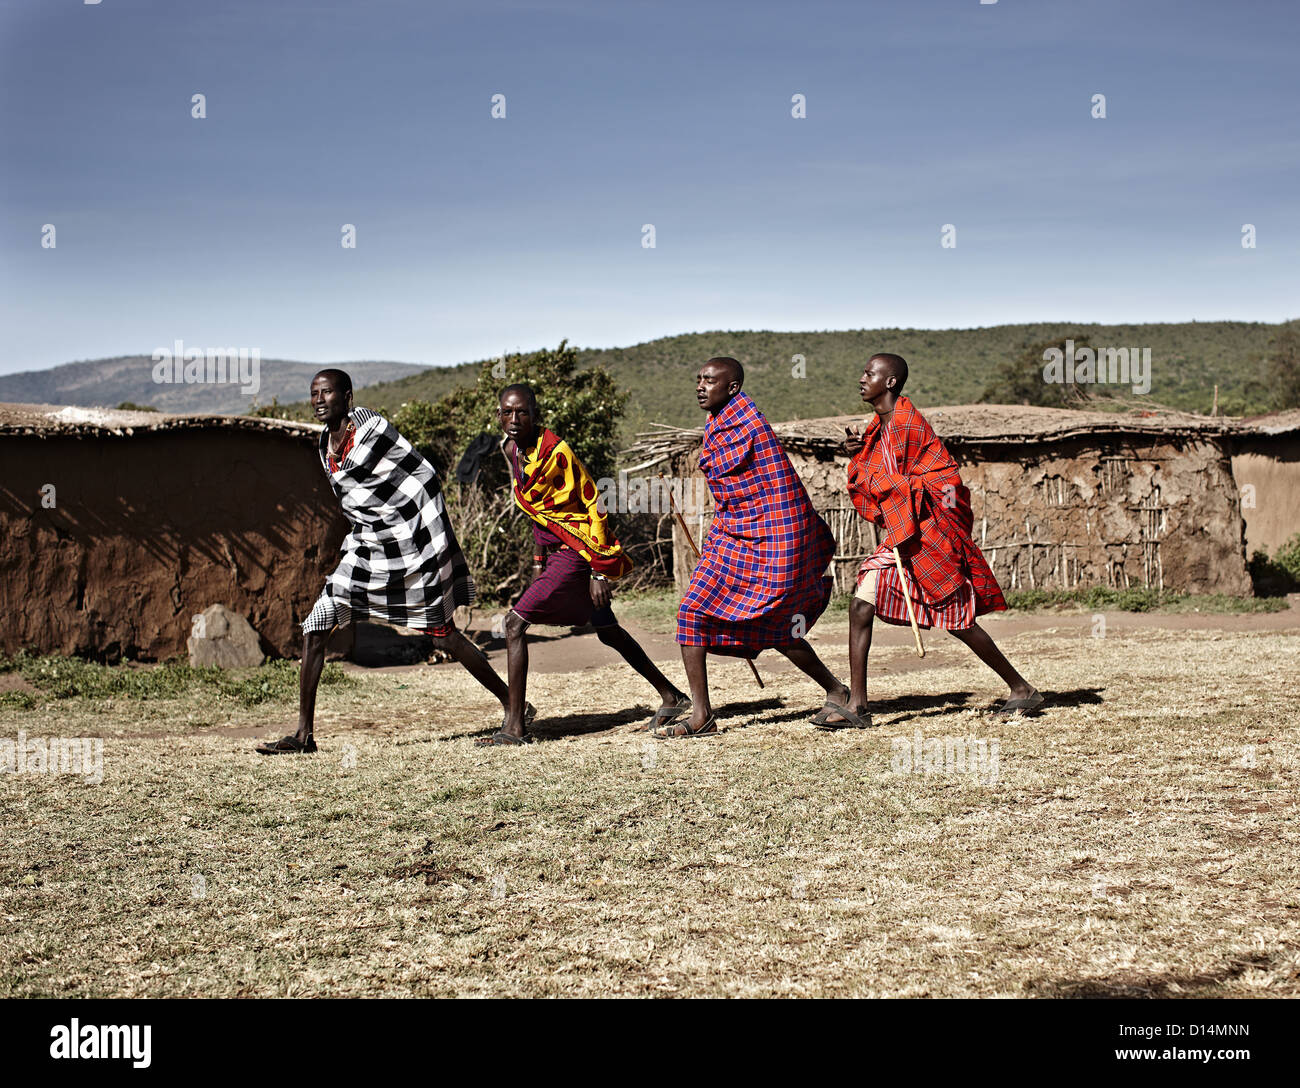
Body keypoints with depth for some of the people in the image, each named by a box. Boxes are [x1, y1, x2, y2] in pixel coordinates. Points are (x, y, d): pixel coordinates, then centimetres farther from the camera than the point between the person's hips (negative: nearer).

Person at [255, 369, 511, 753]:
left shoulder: (372, 427, -14)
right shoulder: (326, 444, 7)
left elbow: (426, 478, -14)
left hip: (411, 543, -7)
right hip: (367, 548, 7)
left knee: (443, 636, 0)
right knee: (315, 628, -2)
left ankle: (513, 704, 16)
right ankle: (305, 734, 4)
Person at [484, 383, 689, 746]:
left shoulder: (556, 452, -19)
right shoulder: (511, 450, 7)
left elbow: (595, 506, -16)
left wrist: (599, 570, -18)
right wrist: (539, 560, 19)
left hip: (576, 552, -9)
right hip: (557, 551, 9)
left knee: (515, 623, -14)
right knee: (608, 632, 18)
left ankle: (514, 727, -11)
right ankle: (672, 697, 30)